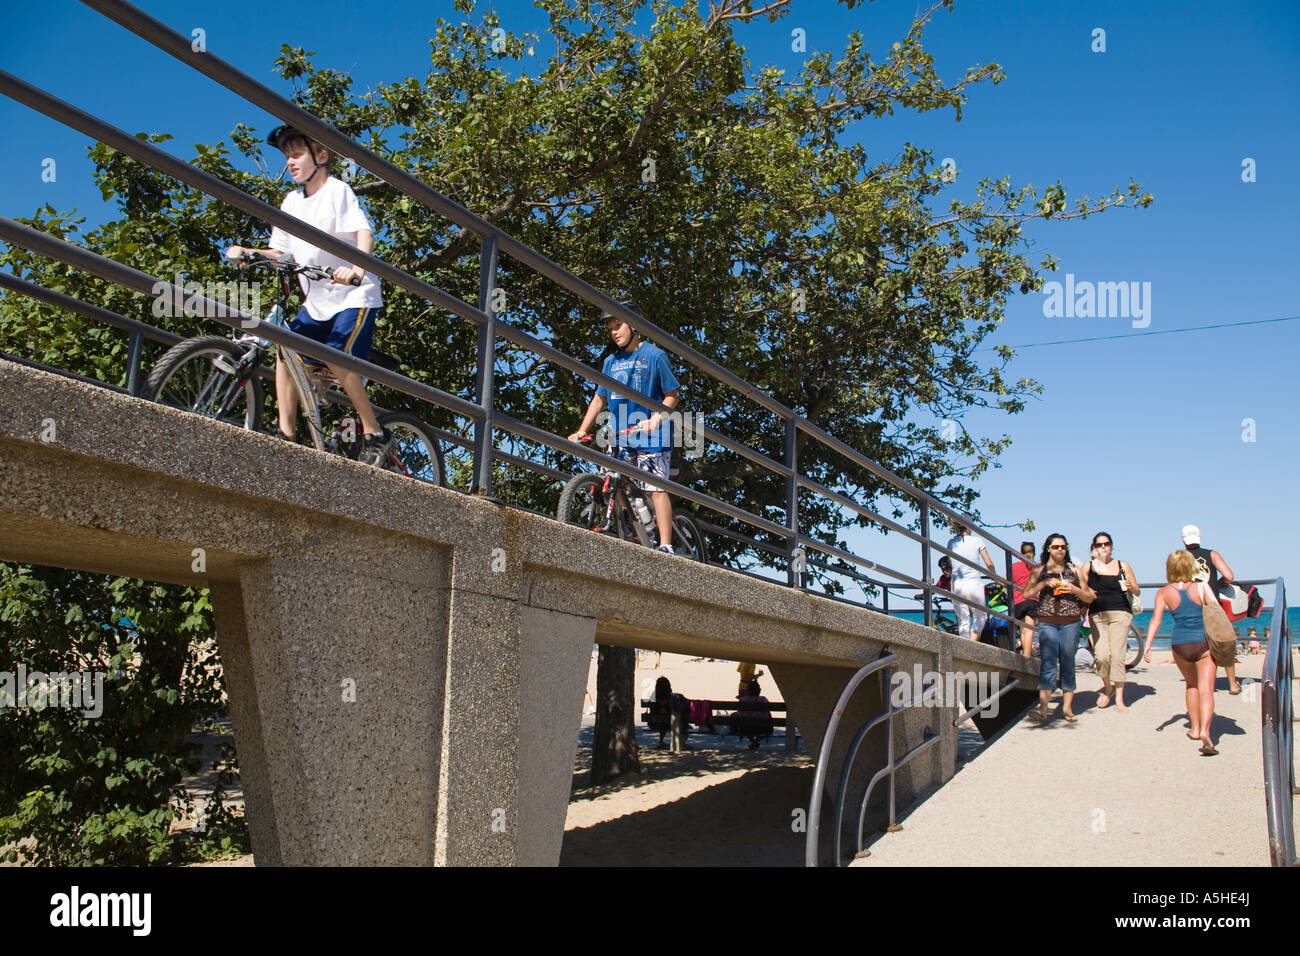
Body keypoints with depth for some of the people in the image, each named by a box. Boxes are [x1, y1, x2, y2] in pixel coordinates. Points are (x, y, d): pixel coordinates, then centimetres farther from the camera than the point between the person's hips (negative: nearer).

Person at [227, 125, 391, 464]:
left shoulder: (337, 191, -9)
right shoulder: (291, 202, 11)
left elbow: (364, 233, -24)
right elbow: (280, 253, 12)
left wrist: (356, 268, -43)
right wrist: (247, 253, -6)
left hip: (354, 294, -7)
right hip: (316, 299, 7)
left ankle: (374, 433, -9)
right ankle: (287, 434, 1)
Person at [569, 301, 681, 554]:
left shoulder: (654, 355, -2)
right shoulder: (611, 361, 14)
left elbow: (671, 396, -1)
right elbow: (599, 399, 17)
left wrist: (655, 419, -18)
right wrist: (581, 432, 8)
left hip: (650, 436, -6)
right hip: (620, 438, 6)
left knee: (656, 488, -12)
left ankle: (665, 546, -14)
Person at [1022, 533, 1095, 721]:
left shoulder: (1074, 570, 12)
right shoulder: (1040, 570, 10)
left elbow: (1089, 598, 14)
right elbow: (1027, 593, 3)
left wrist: (1075, 589, -5)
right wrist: (1045, 583, -10)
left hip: (1070, 622, 1)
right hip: (1047, 621, -1)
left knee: (1068, 663, 2)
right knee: (1048, 662, -10)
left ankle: (1067, 707, 8)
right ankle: (1043, 706, -13)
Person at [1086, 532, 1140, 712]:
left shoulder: (1123, 566, 12)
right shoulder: (1088, 567, 10)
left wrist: (1130, 587, -6)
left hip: (1120, 614, 0)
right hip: (1097, 615, 0)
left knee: (1117, 655, -8)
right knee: (1102, 656, -12)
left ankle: (1119, 698, 2)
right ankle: (1107, 688, 16)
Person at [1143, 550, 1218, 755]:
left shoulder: (1164, 592, 1)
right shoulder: (1201, 587, -2)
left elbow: (1156, 618, -9)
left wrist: (1147, 645, -12)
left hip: (1180, 645, 2)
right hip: (1204, 642, -2)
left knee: (1192, 685, 25)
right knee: (1206, 689, -4)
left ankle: (1195, 728, 32)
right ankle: (1205, 732, -24)